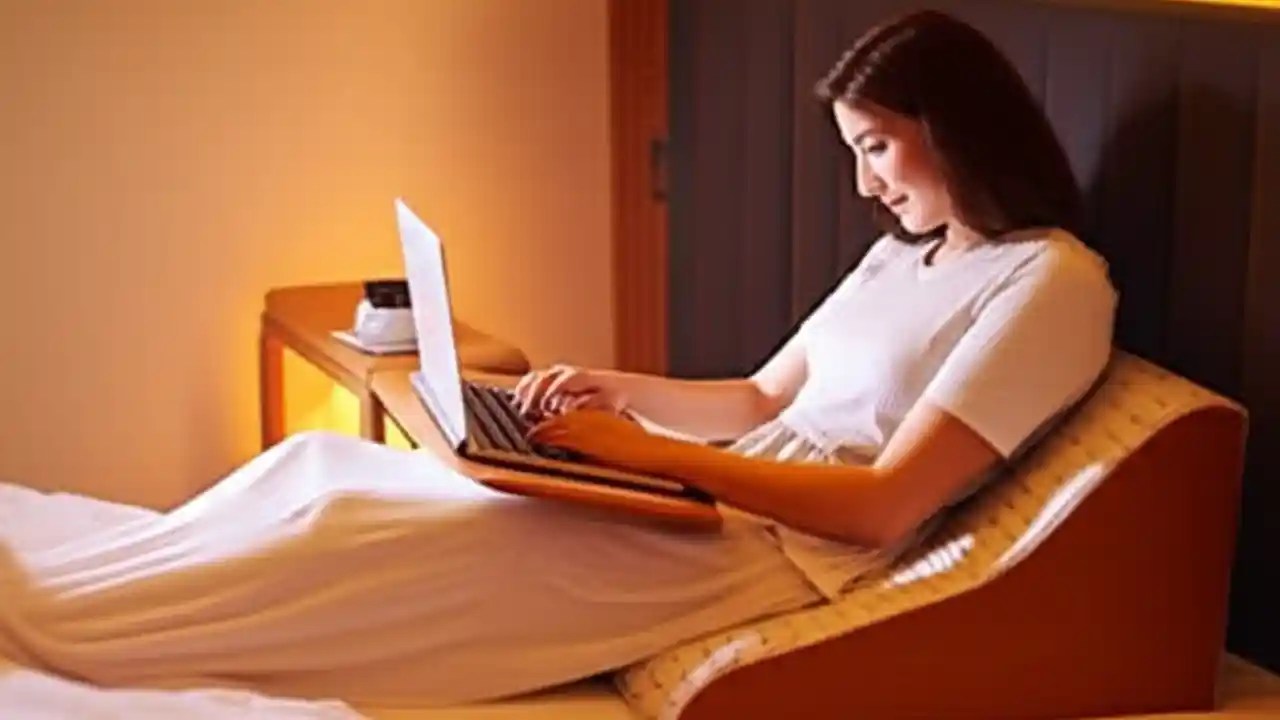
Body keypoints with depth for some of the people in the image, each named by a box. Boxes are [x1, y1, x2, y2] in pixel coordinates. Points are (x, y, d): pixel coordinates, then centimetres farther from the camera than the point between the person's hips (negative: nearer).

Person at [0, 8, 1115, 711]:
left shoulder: (1051, 282, -9)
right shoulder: (904, 253, 19)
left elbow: (886, 504, -17)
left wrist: (645, 448, -17)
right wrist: (625, 392, 3)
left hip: (769, 556, -8)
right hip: (710, 502, 9)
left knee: (359, 528, -21)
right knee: (323, 465, -6)